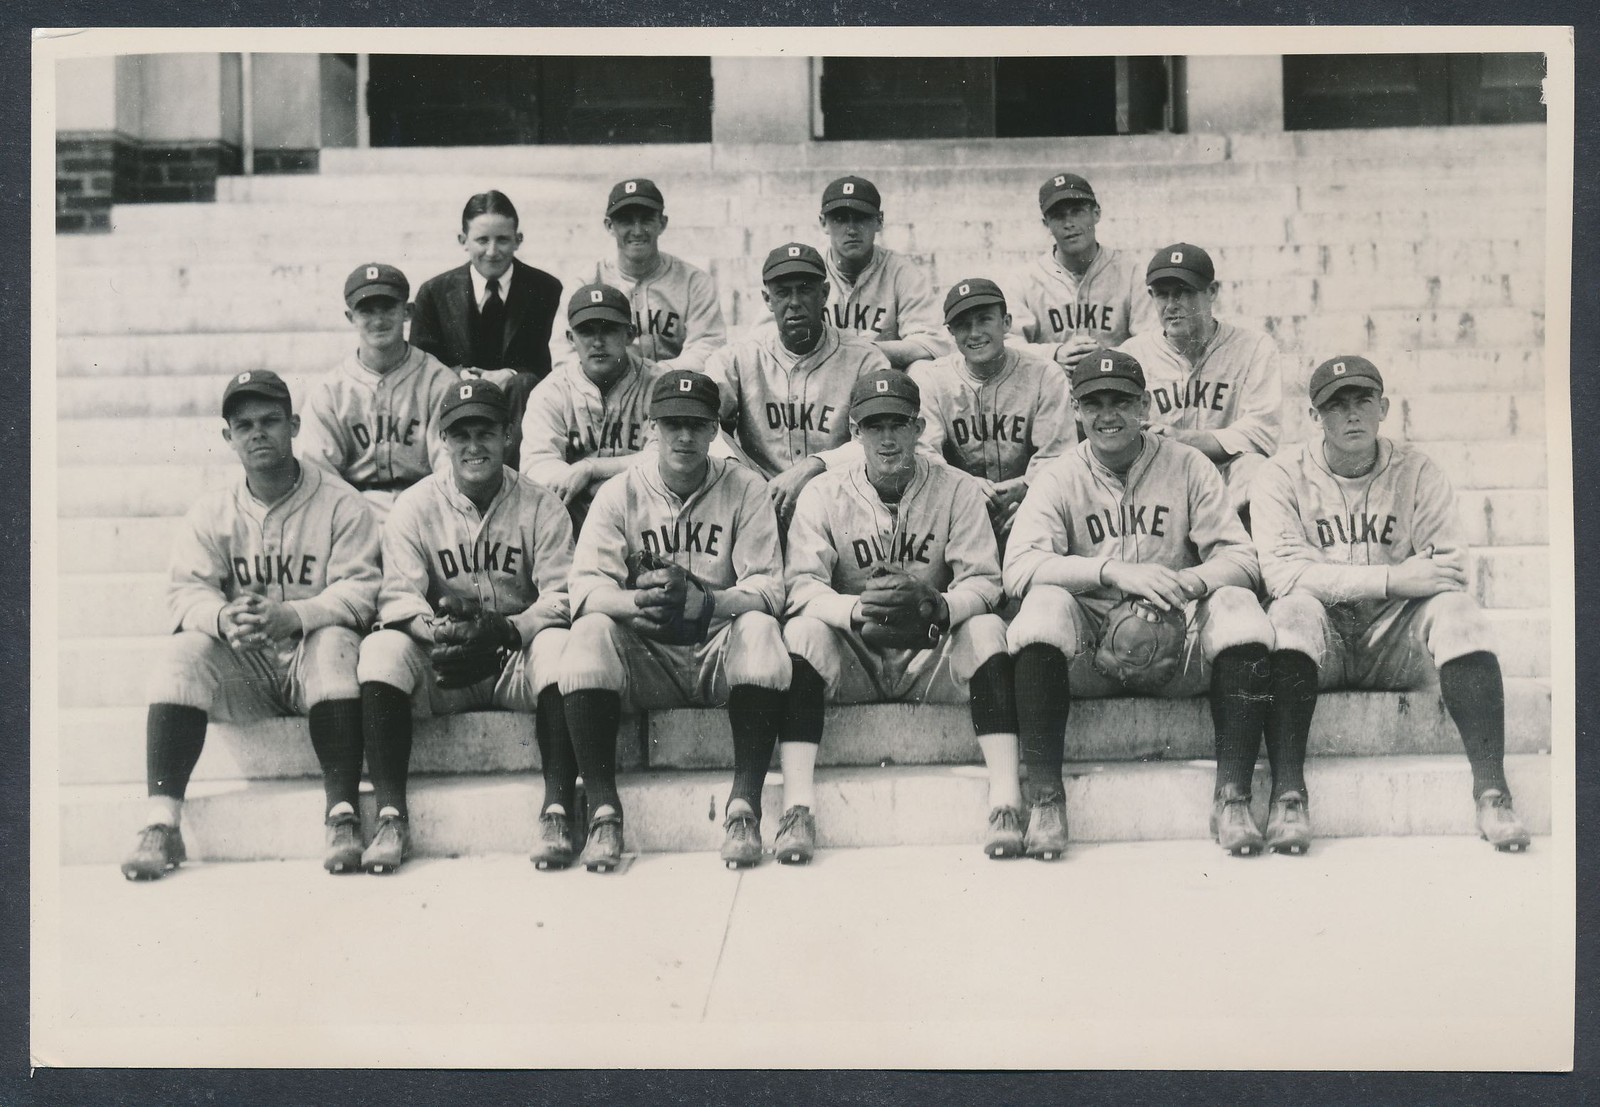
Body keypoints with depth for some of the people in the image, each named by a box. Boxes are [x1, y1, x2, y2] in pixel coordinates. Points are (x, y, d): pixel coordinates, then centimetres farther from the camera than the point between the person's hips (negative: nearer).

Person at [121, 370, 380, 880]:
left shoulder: (340, 504, 0)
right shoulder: (210, 513, 9)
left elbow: (359, 589, -11)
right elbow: (187, 591, -2)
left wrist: (291, 616, -29)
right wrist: (224, 619, -26)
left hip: (310, 657, -2)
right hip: (241, 667, 3)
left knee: (336, 644, -34)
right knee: (182, 653, -25)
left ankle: (343, 817, -36)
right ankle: (161, 825, -29)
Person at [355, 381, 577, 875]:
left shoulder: (541, 506, 3)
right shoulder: (414, 506, 5)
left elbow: (561, 597, -6)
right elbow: (398, 596, -5)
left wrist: (507, 629, -26)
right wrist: (433, 627, -28)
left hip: (518, 658, -1)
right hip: (440, 667, 1)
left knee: (560, 645, -32)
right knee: (382, 647, -28)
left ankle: (557, 812, -31)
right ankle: (390, 817, -28)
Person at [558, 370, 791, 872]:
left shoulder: (745, 489, 2)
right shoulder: (619, 494, 4)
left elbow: (768, 588, -8)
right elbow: (587, 586, -9)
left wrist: (705, 602, -29)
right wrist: (635, 601, -32)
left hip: (720, 651, -1)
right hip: (645, 654, 1)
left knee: (759, 629, -32)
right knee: (589, 633, -28)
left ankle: (745, 806, -29)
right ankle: (603, 810, -26)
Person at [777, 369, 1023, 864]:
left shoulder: (957, 490, 2)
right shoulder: (823, 494, 1)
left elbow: (984, 581, -7)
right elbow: (803, 587, -10)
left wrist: (940, 607, -31)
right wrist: (856, 609, -33)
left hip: (932, 652, 0)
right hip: (856, 653, 0)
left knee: (986, 630, -28)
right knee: (802, 631, -29)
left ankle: (1006, 803, -33)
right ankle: (797, 808, -35)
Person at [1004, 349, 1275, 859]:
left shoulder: (1187, 466, 7)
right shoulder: (1059, 478, 6)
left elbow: (1242, 558, 0)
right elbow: (1018, 566, -11)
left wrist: (1189, 582, -23)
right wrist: (1112, 572, -24)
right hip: (1090, 647, 0)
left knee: (1238, 606, -27)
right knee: (1044, 603, -30)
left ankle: (1232, 796, -25)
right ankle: (1045, 798, -26)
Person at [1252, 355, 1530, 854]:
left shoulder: (1418, 472, 5)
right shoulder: (1282, 476, 0)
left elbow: (1451, 568, -6)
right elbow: (1283, 571, -16)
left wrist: (1337, 579, -18)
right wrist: (1390, 579, -24)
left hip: (1395, 637, 2)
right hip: (1322, 644, -2)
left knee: (1455, 608, -26)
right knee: (1294, 611, -33)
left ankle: (1491, 789, -31)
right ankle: (1287, 792, -38)